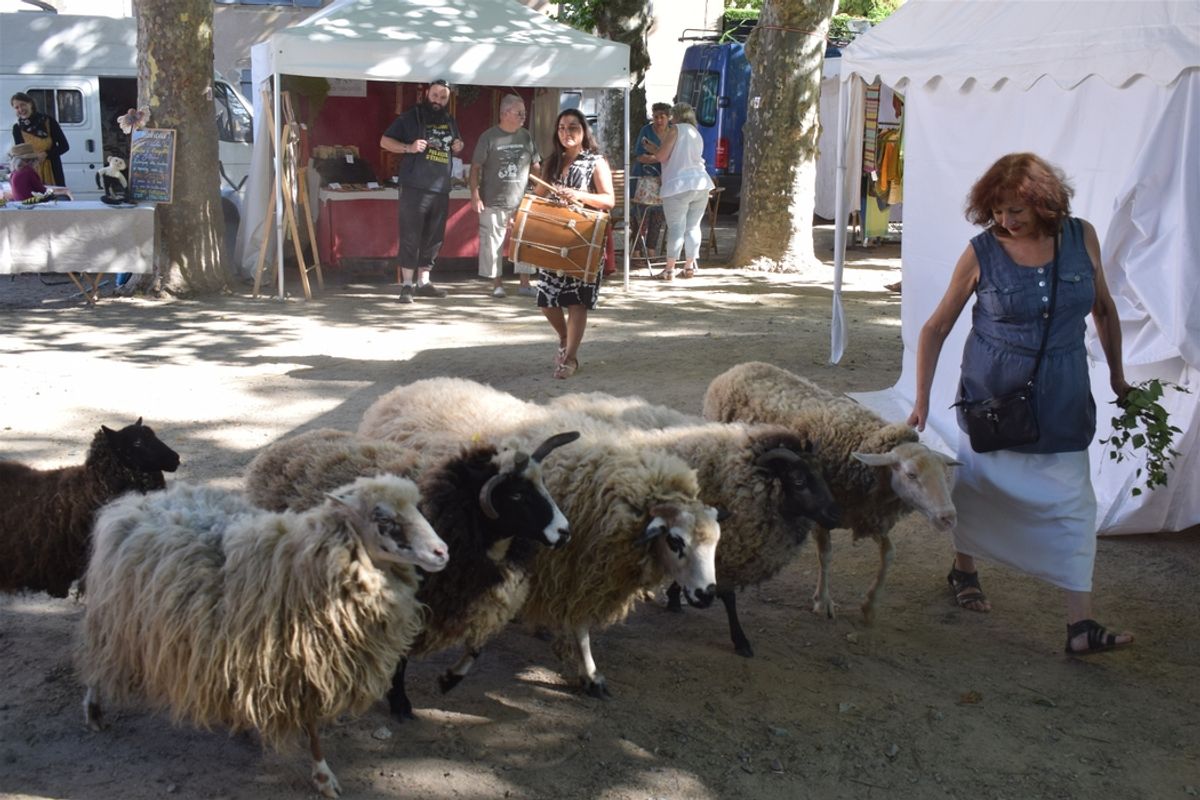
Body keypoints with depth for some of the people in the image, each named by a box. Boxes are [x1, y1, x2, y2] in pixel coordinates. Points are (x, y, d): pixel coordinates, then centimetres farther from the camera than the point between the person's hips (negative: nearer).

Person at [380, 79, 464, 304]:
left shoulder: (450, 121, 16)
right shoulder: (411, 117, 0)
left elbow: (454, 146, 31)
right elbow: (385, 141, -1)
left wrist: (457, 147, 6)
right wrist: (409, 147, -17)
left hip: (441, 189, 6)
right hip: (415, 187, -6)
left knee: (433, 239, 9)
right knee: (410, 237, -7)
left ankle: (424, 282, 18)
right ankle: (406, 285, -5)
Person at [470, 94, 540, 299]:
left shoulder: (526, 136, 7)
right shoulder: (489, 137, -5)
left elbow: (535, 165, 15)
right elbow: (476, 167, -3)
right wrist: (475, 195, -10)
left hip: (522, 202, 3)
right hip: (493, 203, -3)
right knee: (493, 243, 1)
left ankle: (524, 283, 11)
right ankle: (497, 284, 12)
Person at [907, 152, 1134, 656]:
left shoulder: (1081, 238, -6)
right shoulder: (981, 253, -12)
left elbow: (1103, 309, 10)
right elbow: (936, 329, -4)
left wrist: (1117, 376, 16)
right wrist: (922, 400, -5)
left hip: (1061, 399, 2)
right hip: (992, 393, -1)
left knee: (1072, 503, -2)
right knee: (976, 488, 13)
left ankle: (1081, 625, -1)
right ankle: (963, 571, 41)